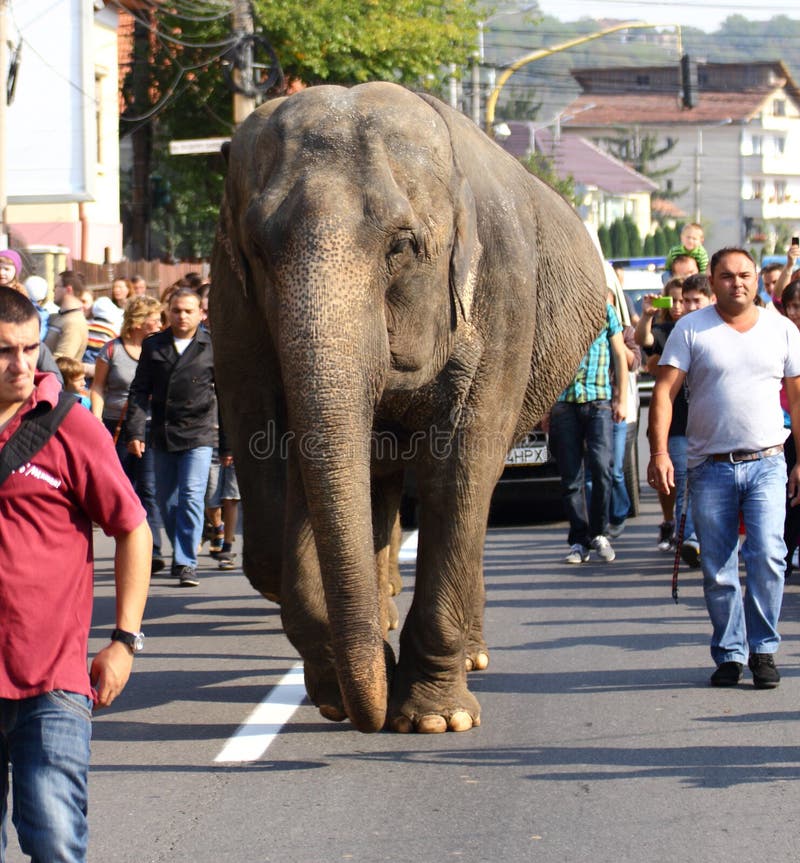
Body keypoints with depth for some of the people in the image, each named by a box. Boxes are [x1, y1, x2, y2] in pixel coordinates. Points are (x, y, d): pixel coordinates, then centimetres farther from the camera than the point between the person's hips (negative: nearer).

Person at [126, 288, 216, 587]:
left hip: (198, 434, -4)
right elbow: (140, 391, 7)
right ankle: (180, 552, 30)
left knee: (191, 496, -13)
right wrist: (135, 430, -4)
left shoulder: (212, 347, 1)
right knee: (166, 500, 11)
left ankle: (186, 562, -11)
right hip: (163, 436, 4)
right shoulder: (153, 346, 8)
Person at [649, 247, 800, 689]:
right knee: (717, 570, 2)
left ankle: (762, 648, -1)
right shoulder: (691, 329, 2)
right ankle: (729, 654, 15)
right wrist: (659, 451, -16)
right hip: (710, 467, 0)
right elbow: (664, 390, -4)